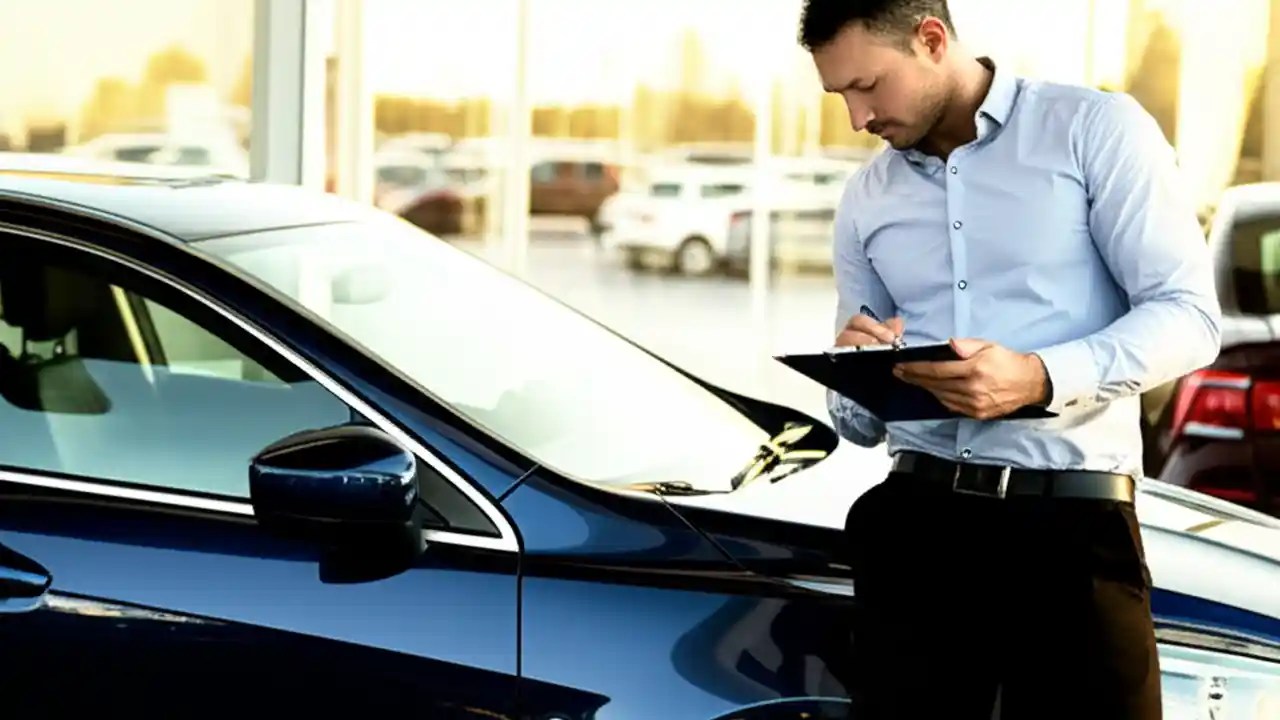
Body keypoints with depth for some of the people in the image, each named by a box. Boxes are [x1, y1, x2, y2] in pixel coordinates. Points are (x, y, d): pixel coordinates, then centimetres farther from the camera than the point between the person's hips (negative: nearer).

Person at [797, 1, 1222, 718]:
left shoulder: (1096, 128, 0)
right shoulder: (867, 199, 16)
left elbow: (1189, 314, -7)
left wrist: (1041, 378, -22)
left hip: (1073, 522, -4)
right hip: (916, 519, 4)